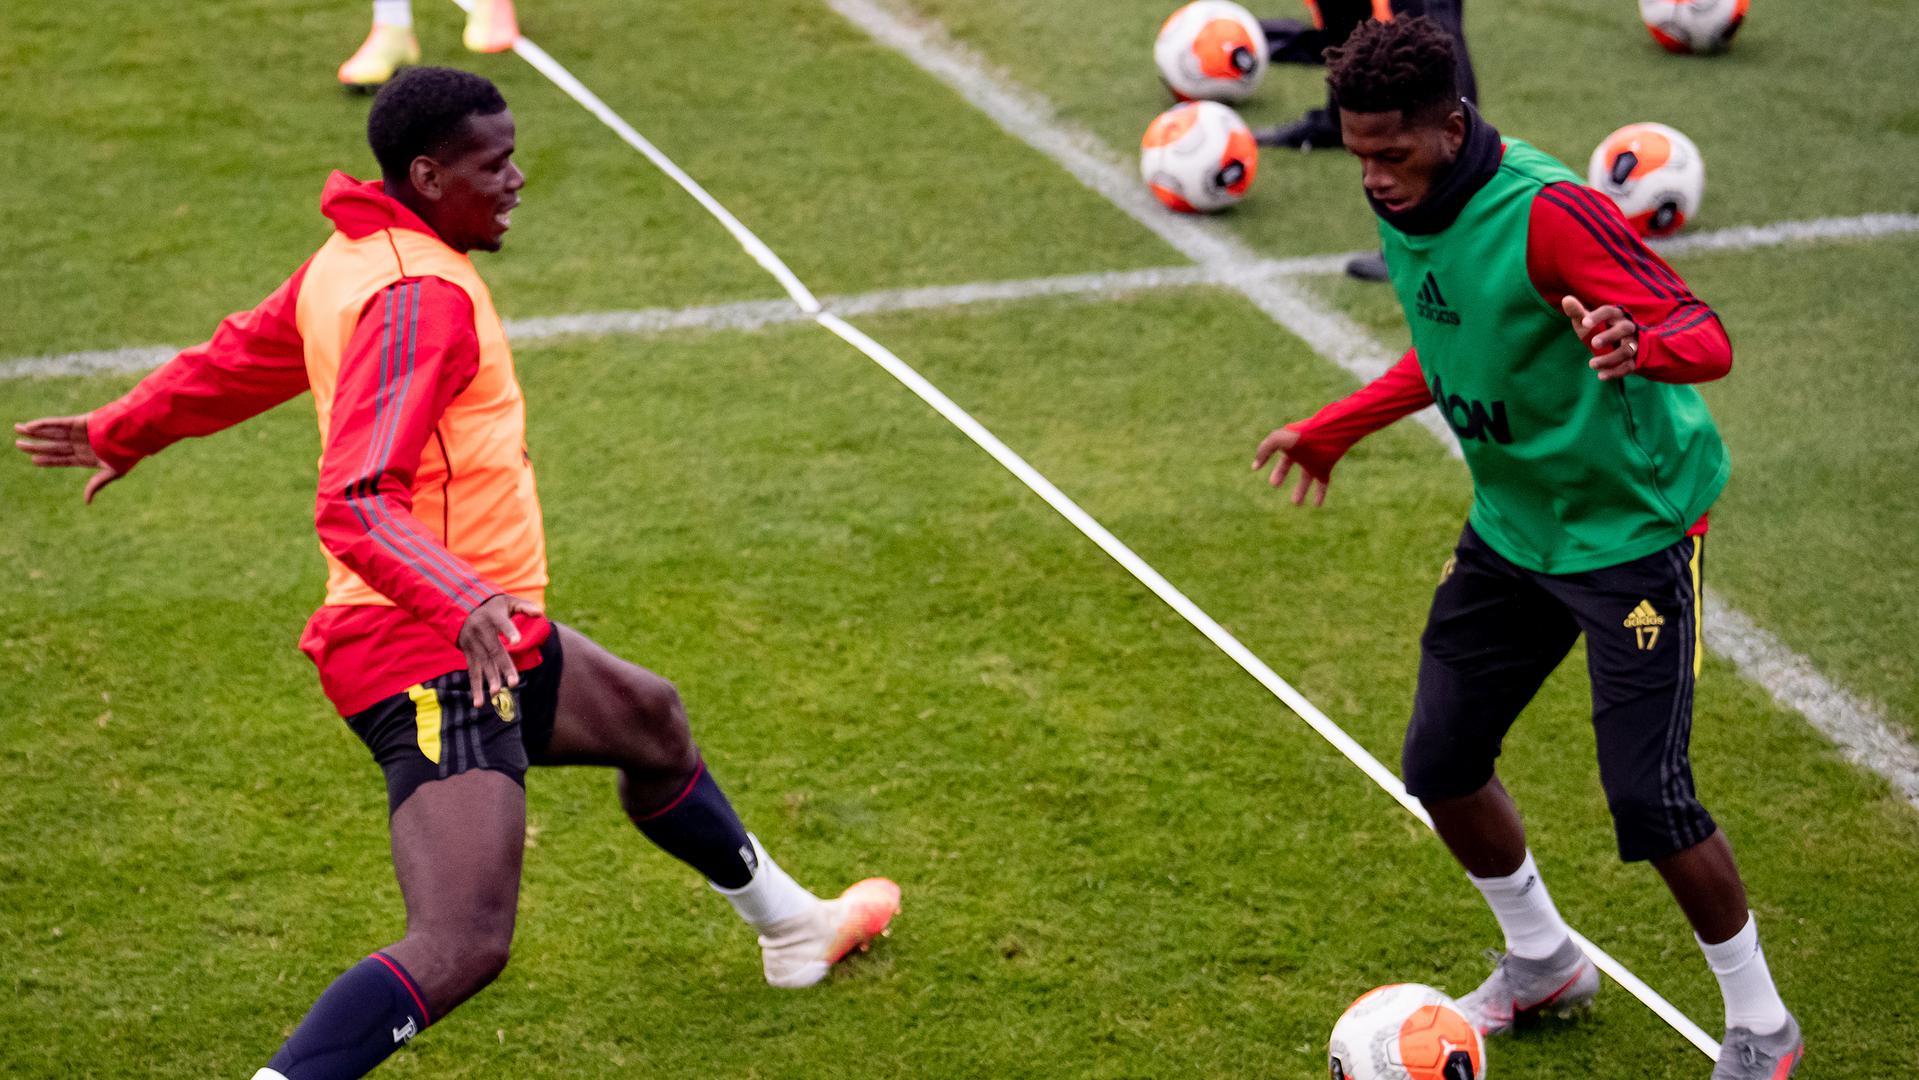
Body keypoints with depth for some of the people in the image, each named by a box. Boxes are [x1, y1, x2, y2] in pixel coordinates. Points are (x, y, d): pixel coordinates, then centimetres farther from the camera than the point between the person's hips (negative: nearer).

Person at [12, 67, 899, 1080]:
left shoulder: (352, 262, 9)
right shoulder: (420, 296, -21)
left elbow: (231, 364, 26)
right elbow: (356, 508, -30)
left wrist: (120, 433, 42)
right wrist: (468, 602, -44)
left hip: (480, 641, 11)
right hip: (437, 663, -11)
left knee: (652, 722, 33)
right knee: (463, 946, -24)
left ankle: (791, 926, 56)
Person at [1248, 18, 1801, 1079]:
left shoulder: (1545, 211, -27)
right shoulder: (1405, 209, -2)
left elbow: (1706, 335, -30)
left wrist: (1640, 345, -52)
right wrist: (1337, 427, 21)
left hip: (1635, 524, -8)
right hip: (1512, 525, 8)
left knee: (1647, 795, -10)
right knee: (1440, 764, 9)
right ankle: (1542, 962, 35)